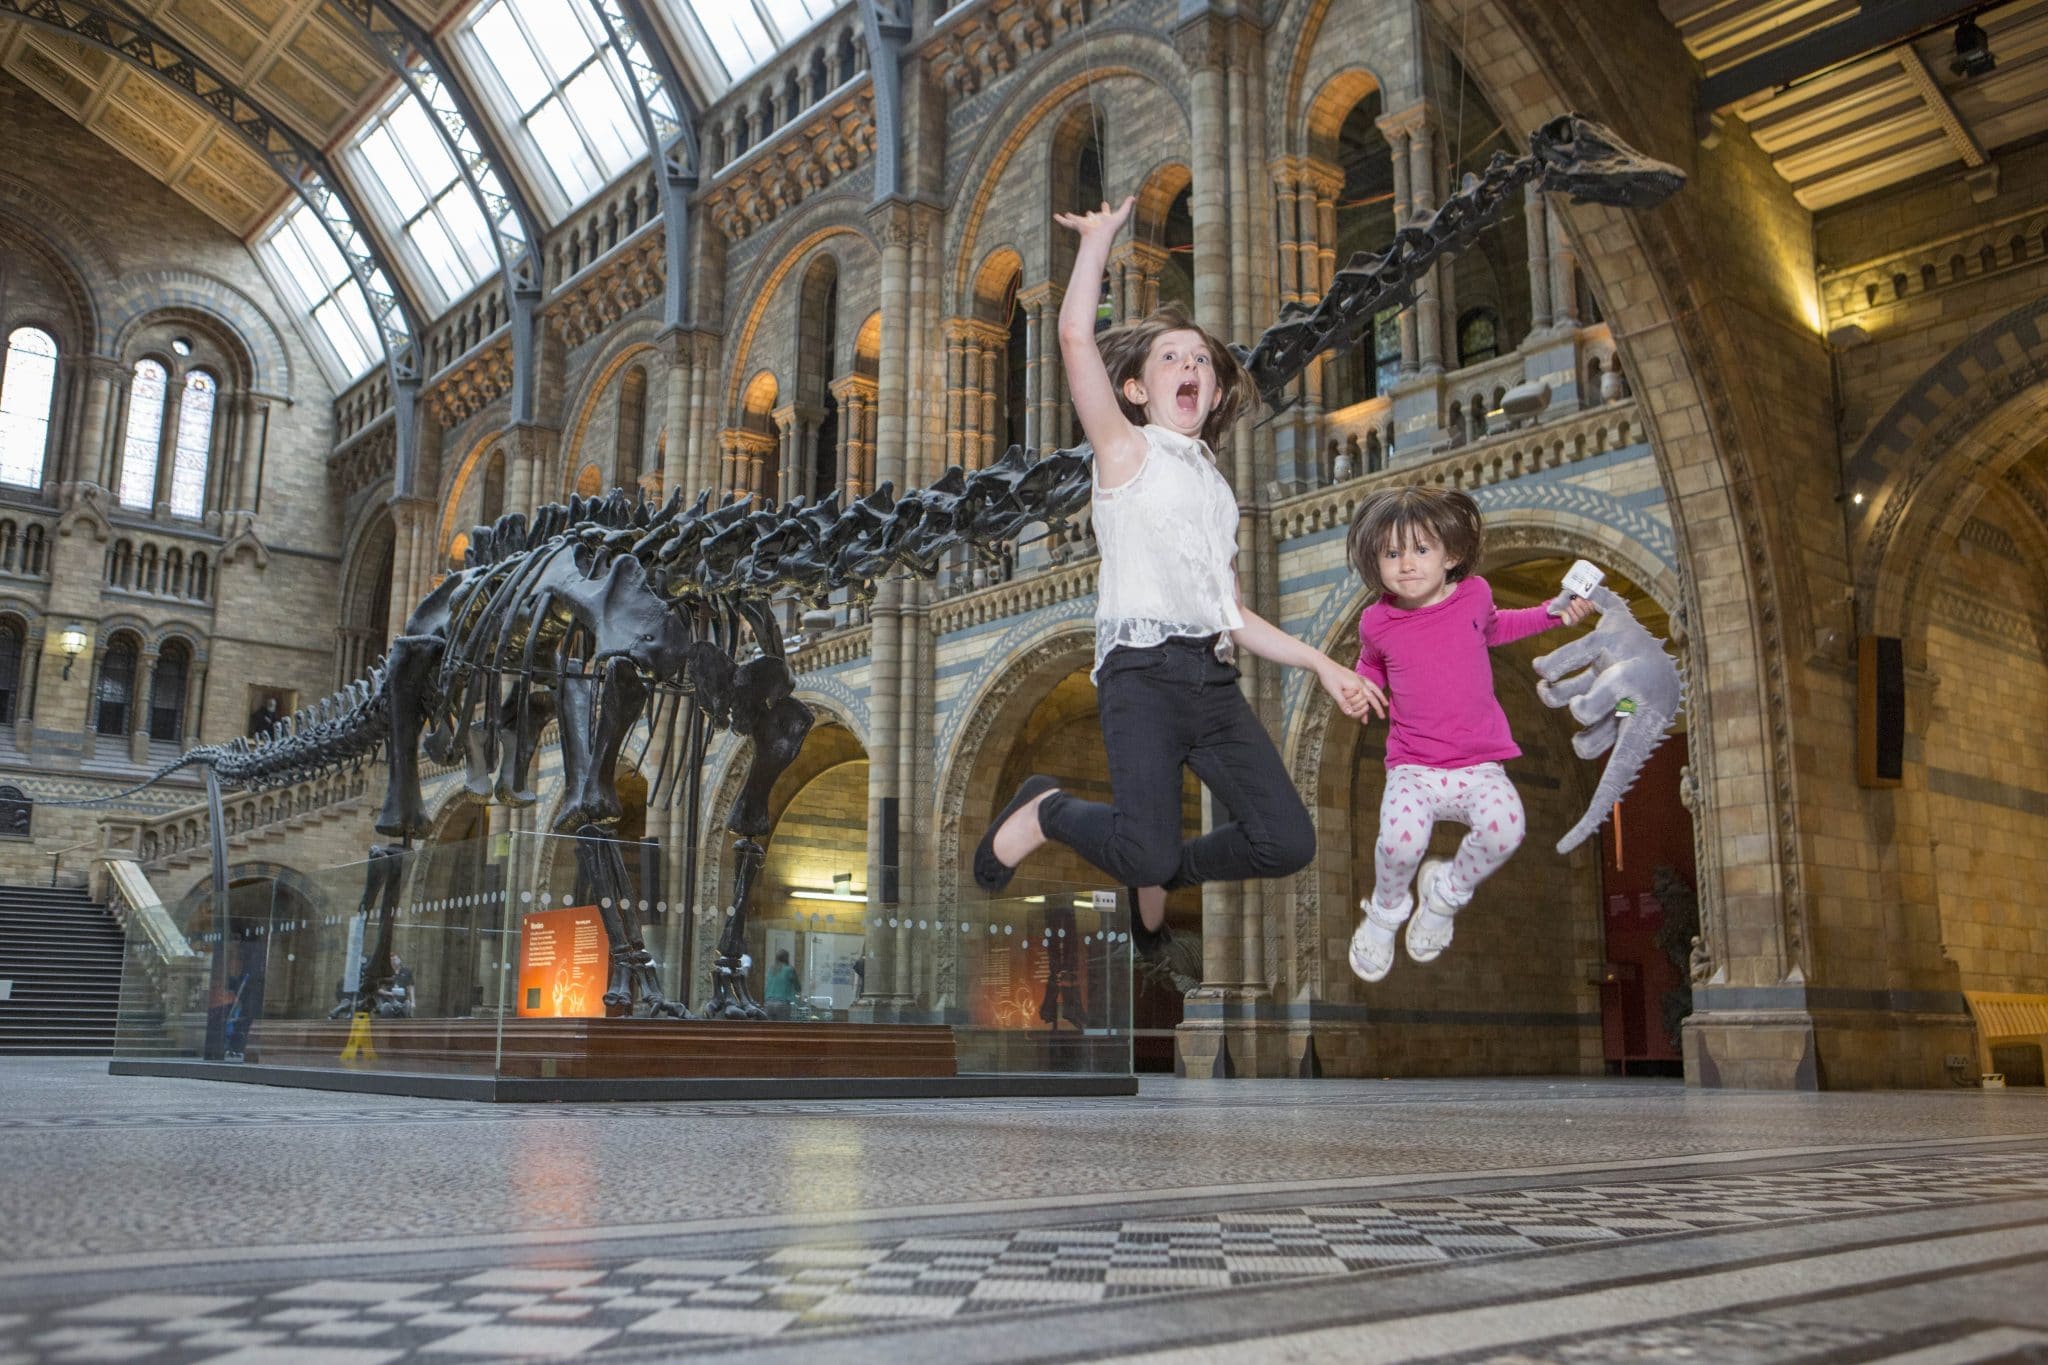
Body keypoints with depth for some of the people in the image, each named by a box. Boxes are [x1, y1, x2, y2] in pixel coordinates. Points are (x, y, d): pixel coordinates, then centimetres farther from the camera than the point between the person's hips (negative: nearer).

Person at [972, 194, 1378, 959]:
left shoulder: (1216, 489, 25)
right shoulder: (1128, 451, 7)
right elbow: (1075, 337, -8)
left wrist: (1322, 666, 17)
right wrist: (1099, 237, 2)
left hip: (1212, 677, 6)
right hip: (1142, 670, -6)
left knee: (1288, 843, -8)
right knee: (1146, 852, -21)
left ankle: (1162, 874, 19)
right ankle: (1046, 810, 11)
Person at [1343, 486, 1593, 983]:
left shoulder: (1473, 594, 0)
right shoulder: (1377, 621, -2)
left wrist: (1556, 613, 16)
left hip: (1480, 766, 1)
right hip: (1413, 768, -1)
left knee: (1504, 827, -30)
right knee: (1401, 839, -31)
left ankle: (1447, 892, 3)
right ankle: (1386, 911, 5)